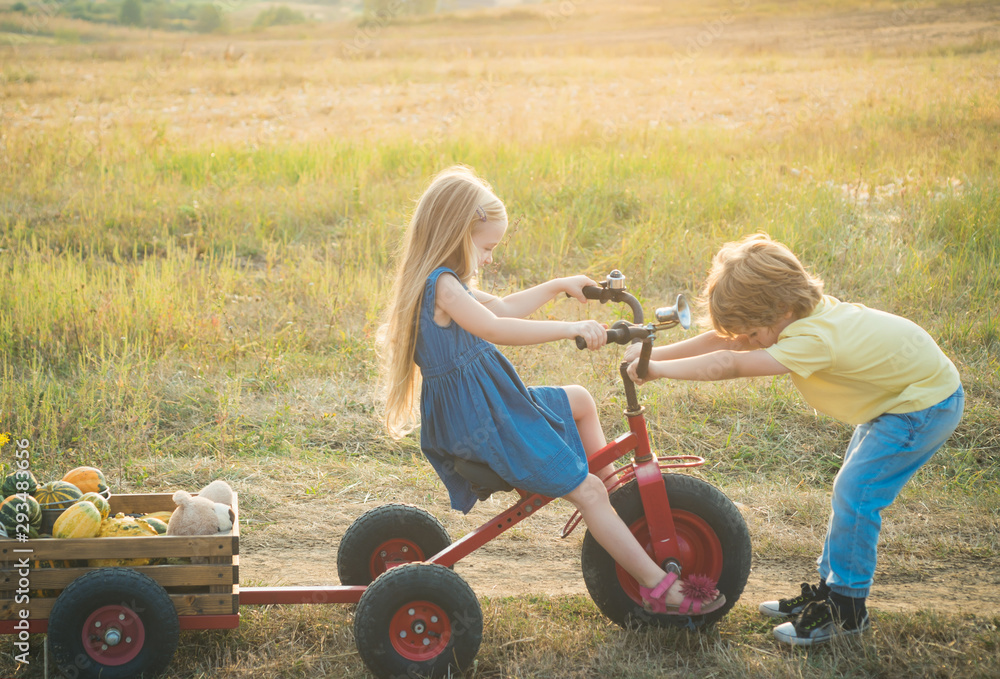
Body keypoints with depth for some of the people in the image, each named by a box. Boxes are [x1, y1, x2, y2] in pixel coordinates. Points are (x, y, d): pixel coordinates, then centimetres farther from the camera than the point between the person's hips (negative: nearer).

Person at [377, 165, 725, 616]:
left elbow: (502, 307, 27)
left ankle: (615, 490, 31)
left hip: (485, 405, 11)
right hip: (481, 422, -11)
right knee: (586, 491, -9)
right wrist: (570, 328, -39)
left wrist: (559, 286, 30)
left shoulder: (444, 285, 12)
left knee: (579, 400, 23)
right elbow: (494, 328, -36)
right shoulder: (441, 286, -21)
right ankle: (658, 587, -4)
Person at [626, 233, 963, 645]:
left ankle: (847, 609, 0)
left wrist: (659, 368, -37)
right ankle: (830, 587, 24)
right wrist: (656, 352, -15)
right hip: (898, 391, 10)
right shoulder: (802, 313, -7)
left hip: (925, 402, -10)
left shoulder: (813, 340, -35)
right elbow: (724, 340, -7)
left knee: (856, 495, -12)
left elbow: (731, 364, -40)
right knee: (850, 491, 13)